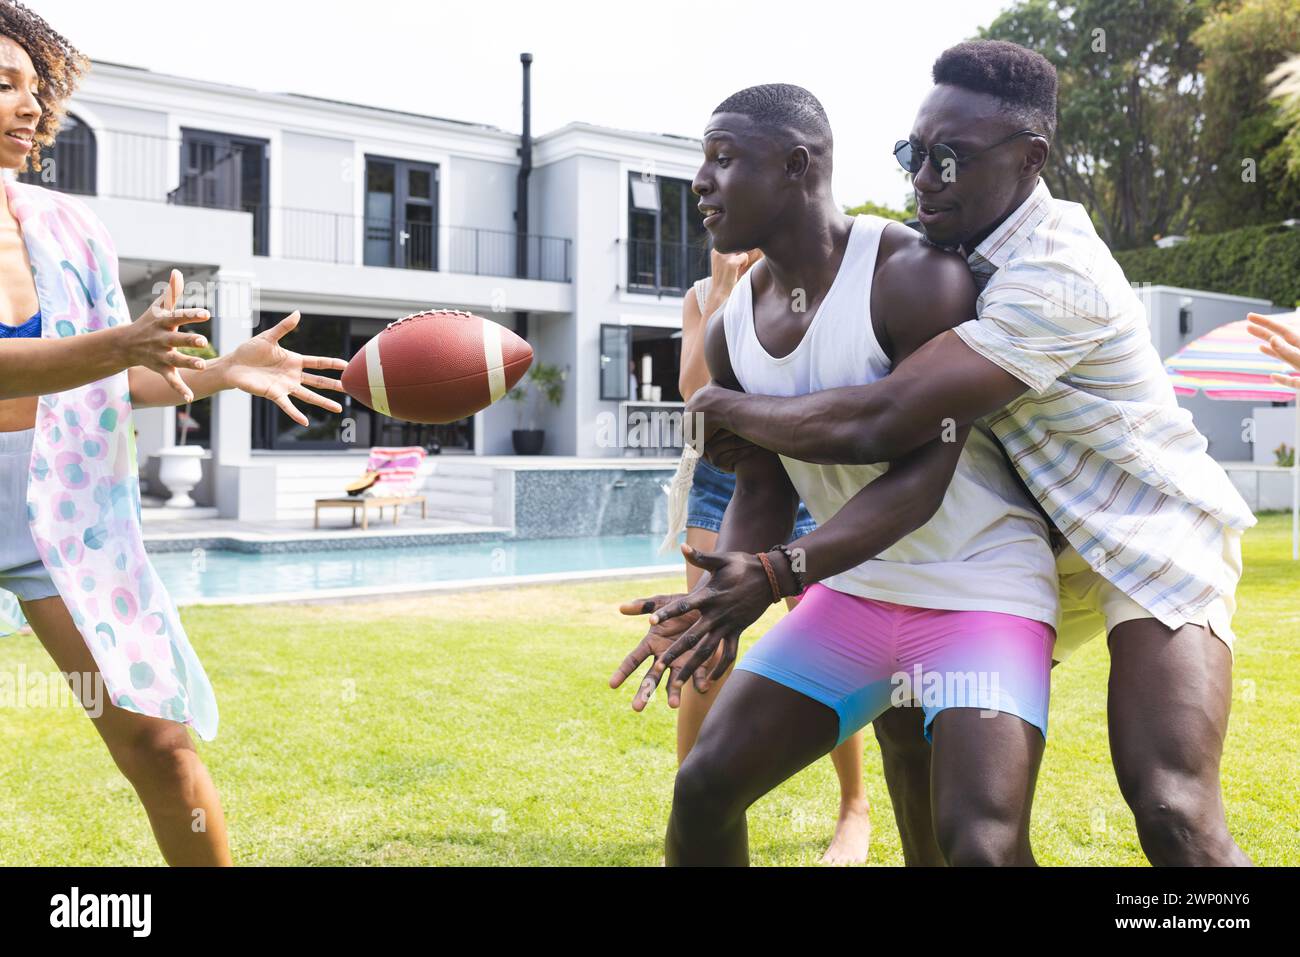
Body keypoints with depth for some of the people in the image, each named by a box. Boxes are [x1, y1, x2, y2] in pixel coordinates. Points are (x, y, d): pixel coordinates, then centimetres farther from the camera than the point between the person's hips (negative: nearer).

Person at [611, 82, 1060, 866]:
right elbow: (763, 490, 4)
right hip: (857, 588, 6)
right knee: (704, 785, 3)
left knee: (980, 843, -20)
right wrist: (719, 602, -14)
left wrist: (775, 574, -33)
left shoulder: (915, 277, -21)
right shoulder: (730, 329, 0)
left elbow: (919, 480, -23)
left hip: (981, 586, -6)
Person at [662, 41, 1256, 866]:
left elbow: (877, 425, -37)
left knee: (1171, 811, -22)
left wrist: (728, 410, -21)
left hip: (1154, 535, -8)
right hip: (1046, 541, 8)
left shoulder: (1054, 274, -30)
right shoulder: (956, 252, -2)